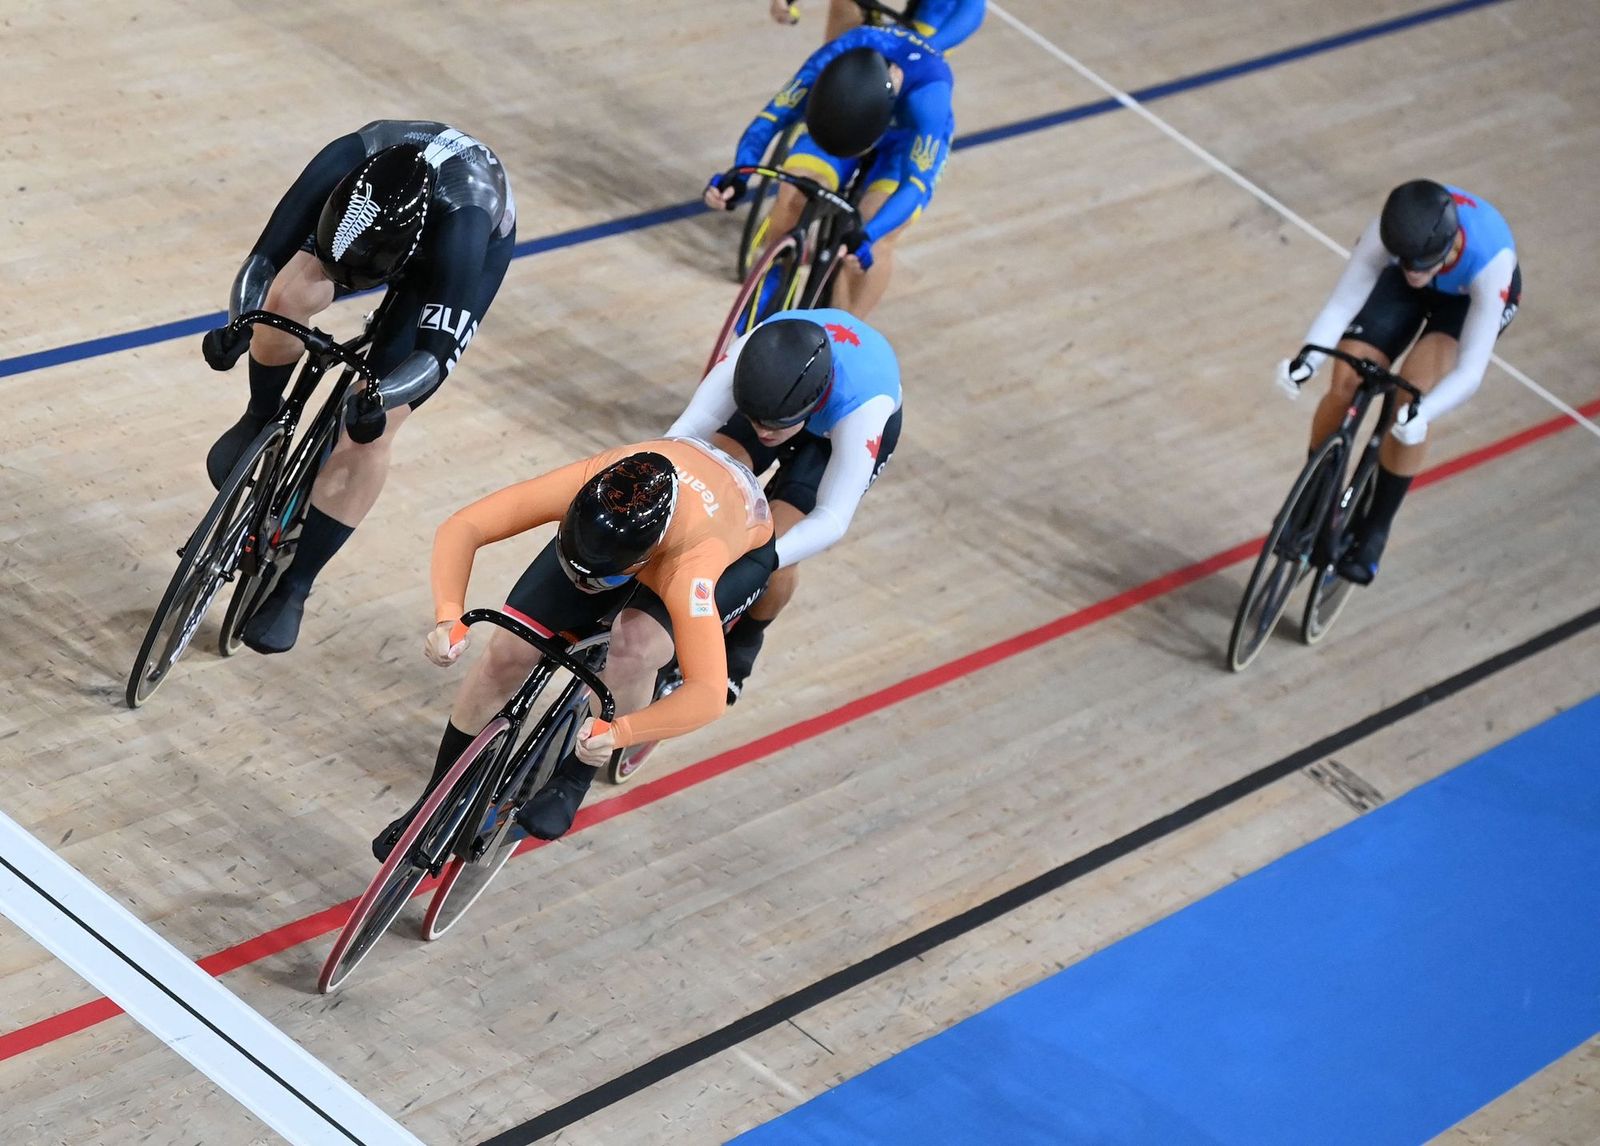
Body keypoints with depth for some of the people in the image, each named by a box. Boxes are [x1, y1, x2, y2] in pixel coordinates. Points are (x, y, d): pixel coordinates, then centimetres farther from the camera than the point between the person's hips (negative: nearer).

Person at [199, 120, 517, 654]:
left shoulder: (462, 223, -45)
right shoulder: (343, 165, -38)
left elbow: (437, 352, -43)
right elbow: (266, 256, -32)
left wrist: (379, 398, -58)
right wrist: (238, 325, -48)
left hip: (475, 248, -3)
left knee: (369, 432, -11)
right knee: (288, 299, -28)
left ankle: (293, 587, 4)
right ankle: (261, 418, 4)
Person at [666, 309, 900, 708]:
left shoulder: (862, 408, -45)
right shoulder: (751, 356, -40)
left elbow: (832, 520, -44)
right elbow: (687, 430, -44)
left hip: (845, 428, -3)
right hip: (784, 397, 3)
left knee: (775, 557, -16)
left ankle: (741, 648, 15)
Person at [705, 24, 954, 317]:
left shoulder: (929, 93, -43)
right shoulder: (829, 61, -35)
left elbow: (916, 186, -46)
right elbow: (772, 116, -28)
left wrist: (866, 237, -62)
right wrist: (737, 177, -44)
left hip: (912, 139, -2)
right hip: (838, 118, 2)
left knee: (873, 246, -23)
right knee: (790, 202, -20)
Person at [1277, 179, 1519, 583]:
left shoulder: (1490, 262, -42)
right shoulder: (1389, 233, -38)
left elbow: (1469, 372, -40)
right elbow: (1342, 303, -33)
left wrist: (1422, 413, -57)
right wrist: (1307, 360, -51)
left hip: (1470, 296, -2)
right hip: (1400, 288, 2)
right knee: (1344, 386, -14)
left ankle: (1376, 528, -7)